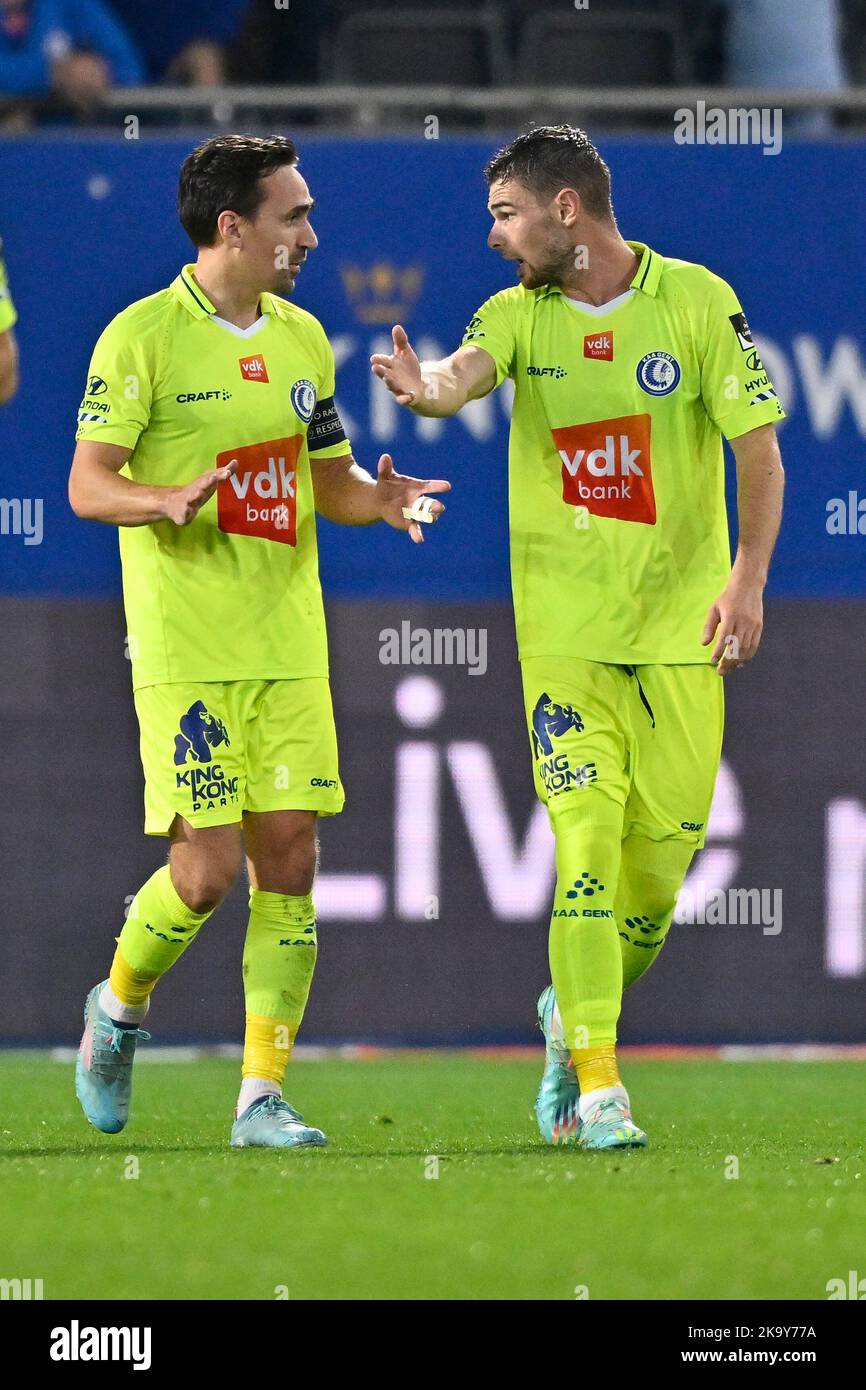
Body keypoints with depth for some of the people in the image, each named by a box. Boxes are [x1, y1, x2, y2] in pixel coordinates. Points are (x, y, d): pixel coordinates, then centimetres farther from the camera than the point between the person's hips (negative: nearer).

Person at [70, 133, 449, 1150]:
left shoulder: (301, 339, 12)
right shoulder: (142, 337, -7)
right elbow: (88, 485, -11)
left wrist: (380, 498, -2)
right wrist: (169, 500, -31)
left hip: (290, 647, 6)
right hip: (185, 654, -6)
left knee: (288, 858, -2)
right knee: (207, 869, -9)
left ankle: (263, 1093, 2)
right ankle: (119, 1007, 21)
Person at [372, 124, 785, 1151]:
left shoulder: (698, 302, -3)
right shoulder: (520, 313, 2)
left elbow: (759, 448, -3)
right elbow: (466, 372, -18)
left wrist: (747, 577, -15)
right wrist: (426, 388, -42)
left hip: (682, 620, 0)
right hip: (564, 622, 0)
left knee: (666, 845, 1)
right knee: (587, 838, -10)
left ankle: (576, 1010, 29)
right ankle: (595, 1088, -8)